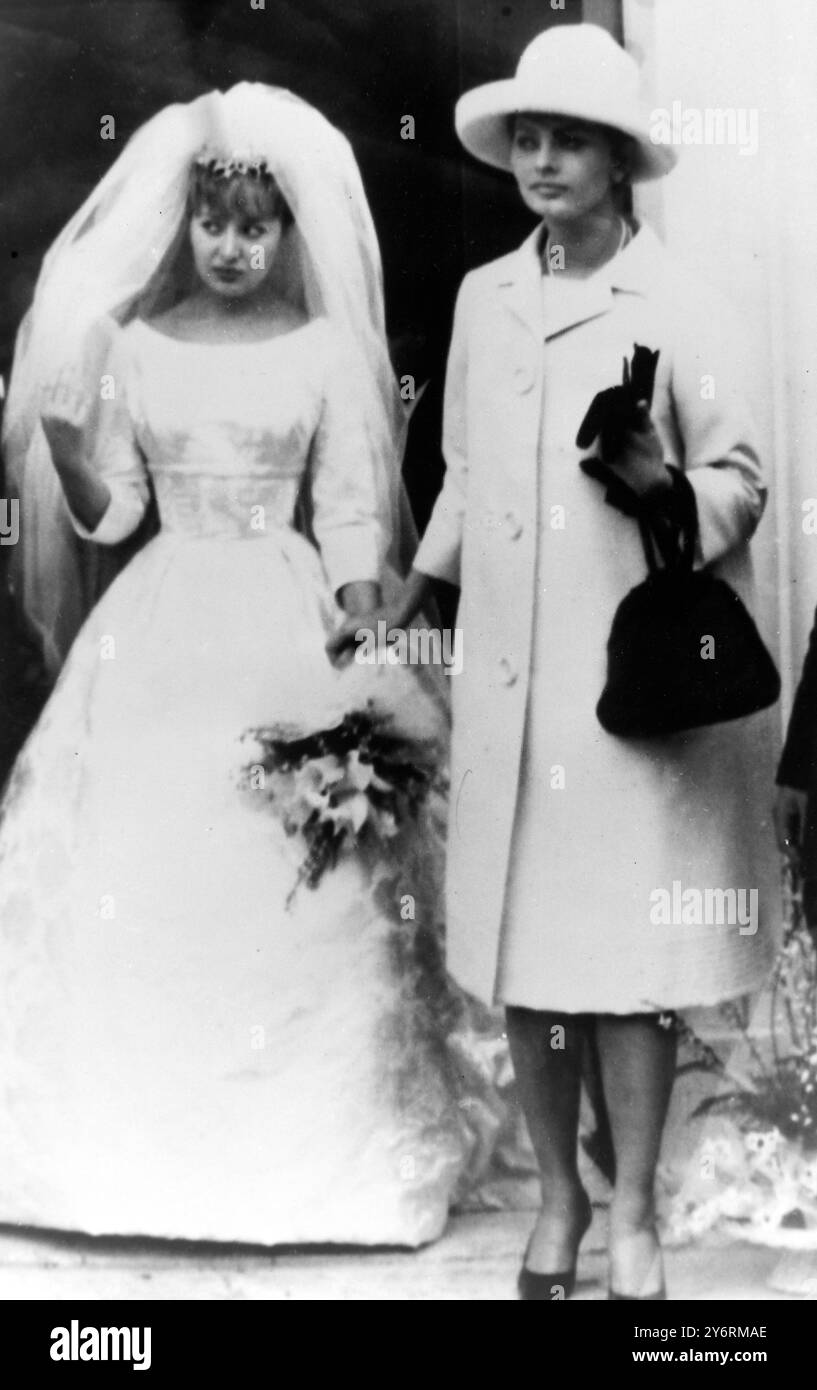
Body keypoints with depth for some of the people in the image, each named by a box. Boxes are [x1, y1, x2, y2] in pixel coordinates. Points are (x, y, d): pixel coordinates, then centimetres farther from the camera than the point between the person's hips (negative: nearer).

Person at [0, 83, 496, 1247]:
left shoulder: (327, 349, 1)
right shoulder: (132, 346, 7)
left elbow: (353, 520, -1)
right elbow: (107, 514, 7)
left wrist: (364, 682, -8)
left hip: (290, 634, -2)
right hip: (158, 634, 2)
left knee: (290, 892, -2)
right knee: (136, 879, 2)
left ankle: (302, 1146, 16)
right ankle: (136, 1143, 20)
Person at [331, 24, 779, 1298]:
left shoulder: (678, 308, -3)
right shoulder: (483, 299, 11)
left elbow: (741, 488, -2)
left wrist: (661, 484, -21)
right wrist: (398, 611, 18)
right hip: (506, 683, 4)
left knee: (630, 963, 1)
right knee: (520, 957, 10)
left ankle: (634, 1217, 21)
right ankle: (558, 1195, 29)